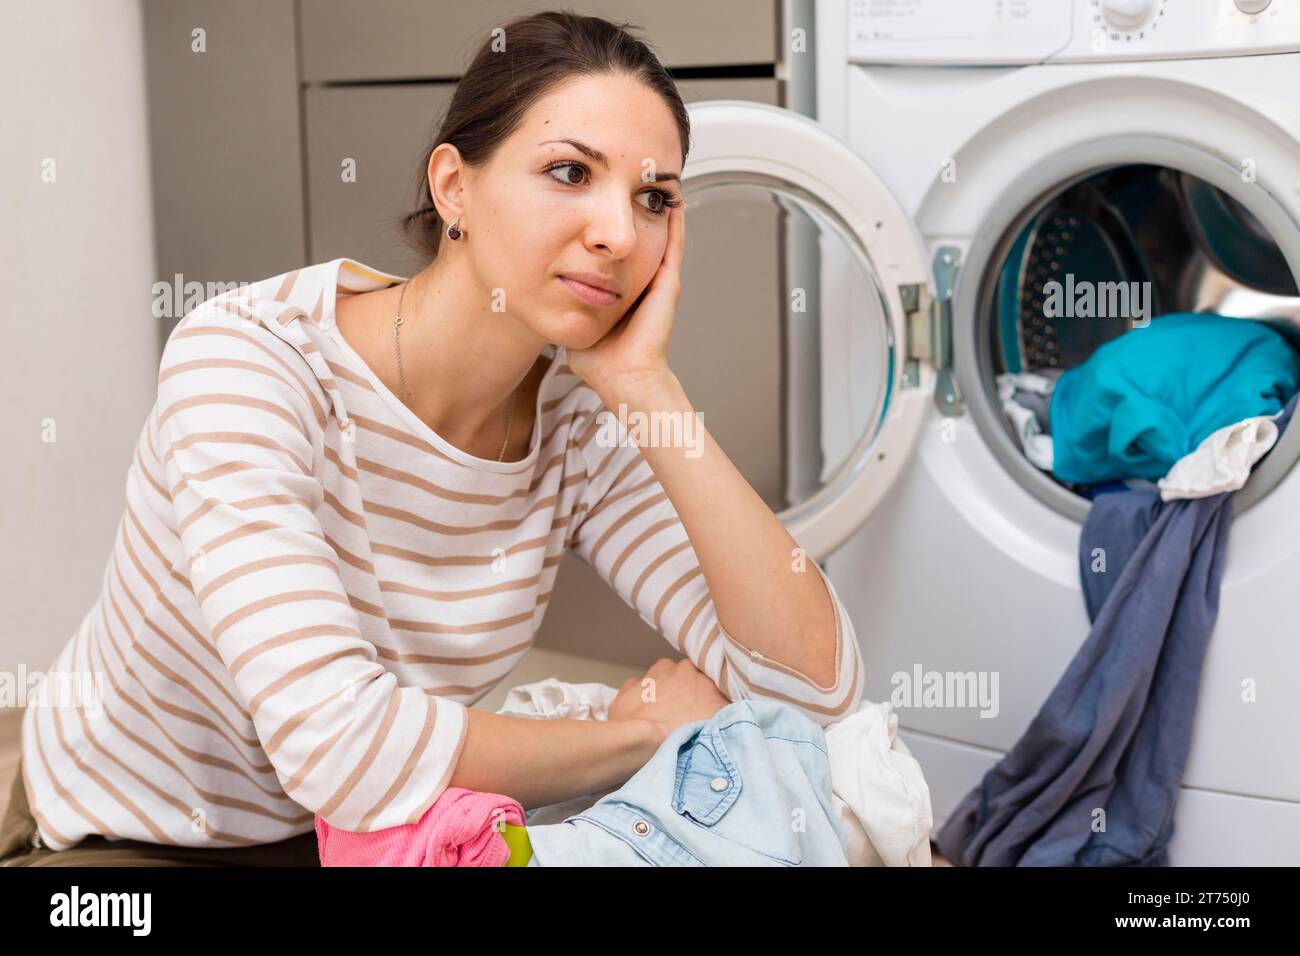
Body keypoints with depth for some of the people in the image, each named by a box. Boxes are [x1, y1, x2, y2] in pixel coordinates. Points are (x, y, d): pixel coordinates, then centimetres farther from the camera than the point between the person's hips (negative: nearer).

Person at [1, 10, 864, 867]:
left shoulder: (580, 425, -10)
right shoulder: (250, 359, -26)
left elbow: (815, 684, -18)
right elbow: (346, 748, -36)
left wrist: (648, 389, -23)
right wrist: (637, 733, -22)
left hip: (374, 830, 5)